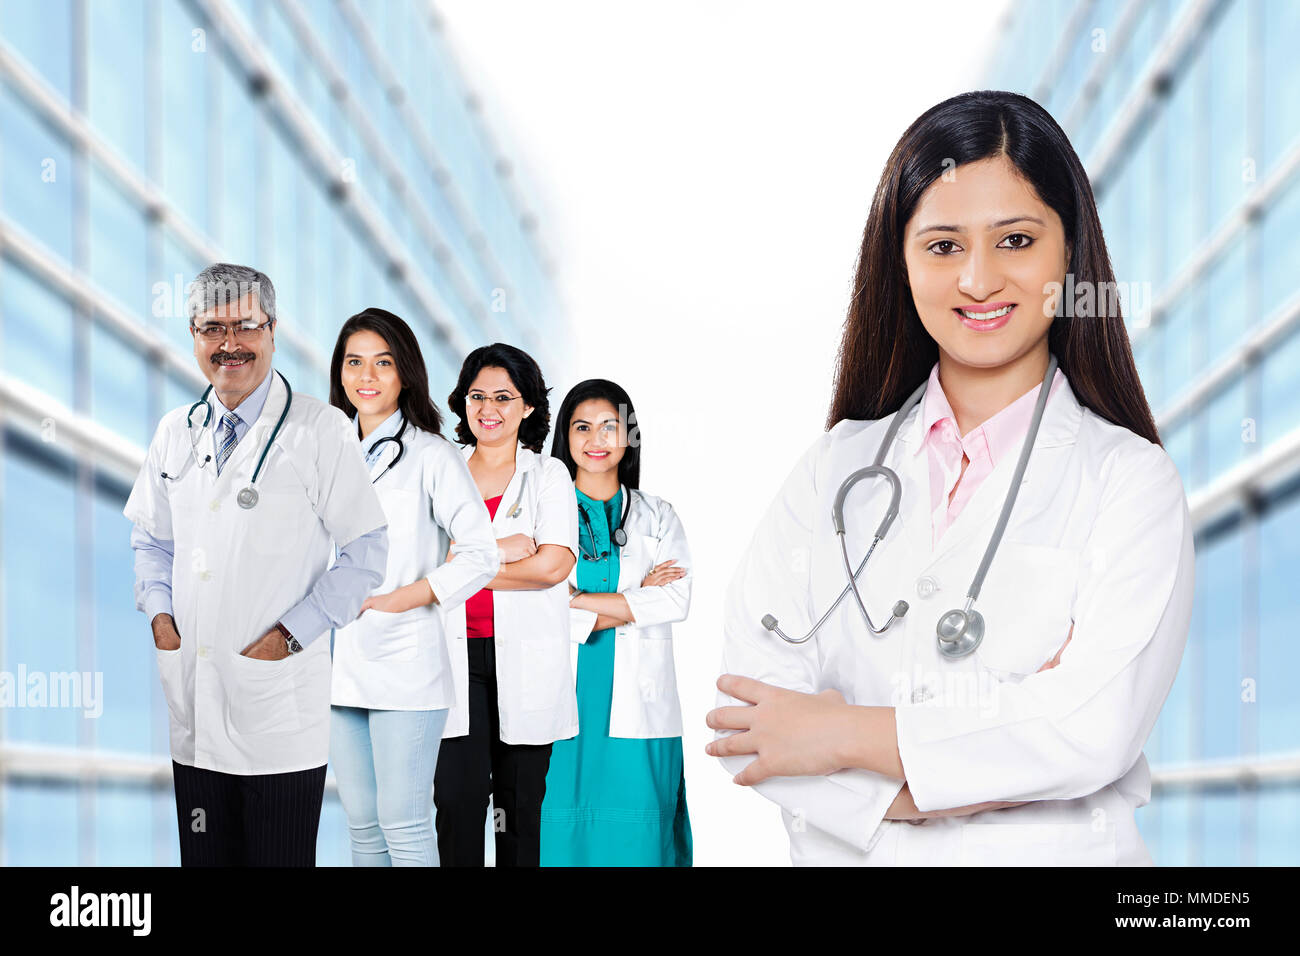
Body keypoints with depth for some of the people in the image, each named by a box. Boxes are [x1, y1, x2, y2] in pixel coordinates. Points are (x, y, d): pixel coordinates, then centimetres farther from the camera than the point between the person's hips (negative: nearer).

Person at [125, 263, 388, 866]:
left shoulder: (321, 430, -6)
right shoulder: (176, 431, 11)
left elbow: (366, 552, -6)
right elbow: (150, 537, 22)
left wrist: (290, 635, -11)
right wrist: (160, 613, 6)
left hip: (279, 704, -5)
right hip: (192, 703, 5)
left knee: (280, 856, 1)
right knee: (203, 856, 12)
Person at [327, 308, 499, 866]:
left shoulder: (431, 456, -3)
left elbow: (481, 554, -9)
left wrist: (396, 599, -12)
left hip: (404, 661, -5)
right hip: (338, 663, 6)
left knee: (404, 825, -4)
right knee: (361, 822, 11)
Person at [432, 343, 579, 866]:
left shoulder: (549, 476, 7)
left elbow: (552, 565, -8)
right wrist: (505, 549, -10)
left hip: (526, 660, -1)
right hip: (457, 654, 1)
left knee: (520, 801, 4)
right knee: (457, 798, -7)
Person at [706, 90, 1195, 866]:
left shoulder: (1130, 478, -6)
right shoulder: (838, 466, 3)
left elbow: (1096, 732, -18)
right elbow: (748, 710, -6)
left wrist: (845, 734, -12)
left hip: (1052, 853, -1)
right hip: (844, 850, 1)